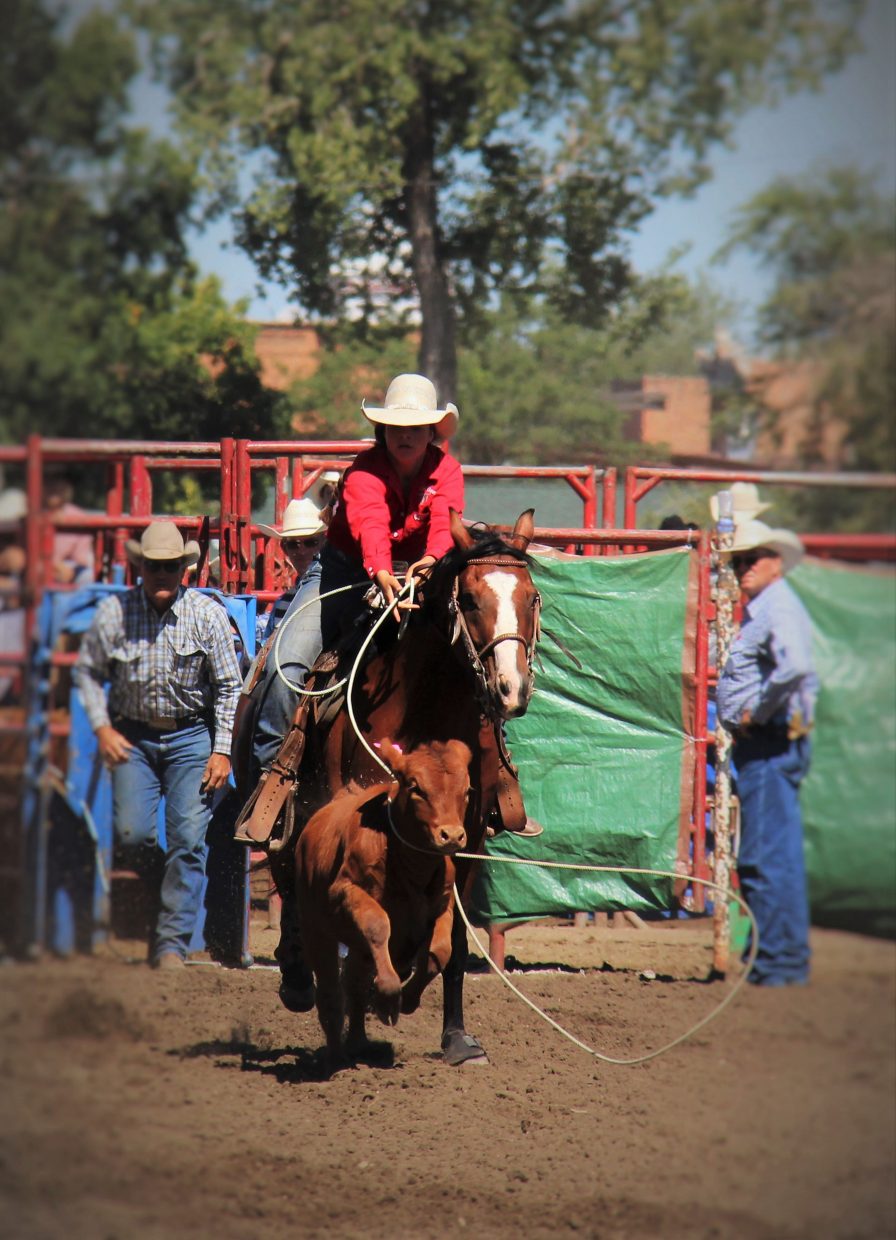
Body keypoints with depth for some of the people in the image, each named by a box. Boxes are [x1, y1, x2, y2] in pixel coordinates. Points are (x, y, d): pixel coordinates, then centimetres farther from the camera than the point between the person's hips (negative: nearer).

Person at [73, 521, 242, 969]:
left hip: (191, 737, -1)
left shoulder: (207, 614, -7)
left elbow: (228, 686, -2)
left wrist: (222, 750, -7)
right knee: (132, 833, -10)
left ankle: (172, 941, -2)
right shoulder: (114, 613, -5)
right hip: (132, 737, 1)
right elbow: (87, 671, 8)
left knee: (188, 841, -7)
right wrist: (102, 727, -3)